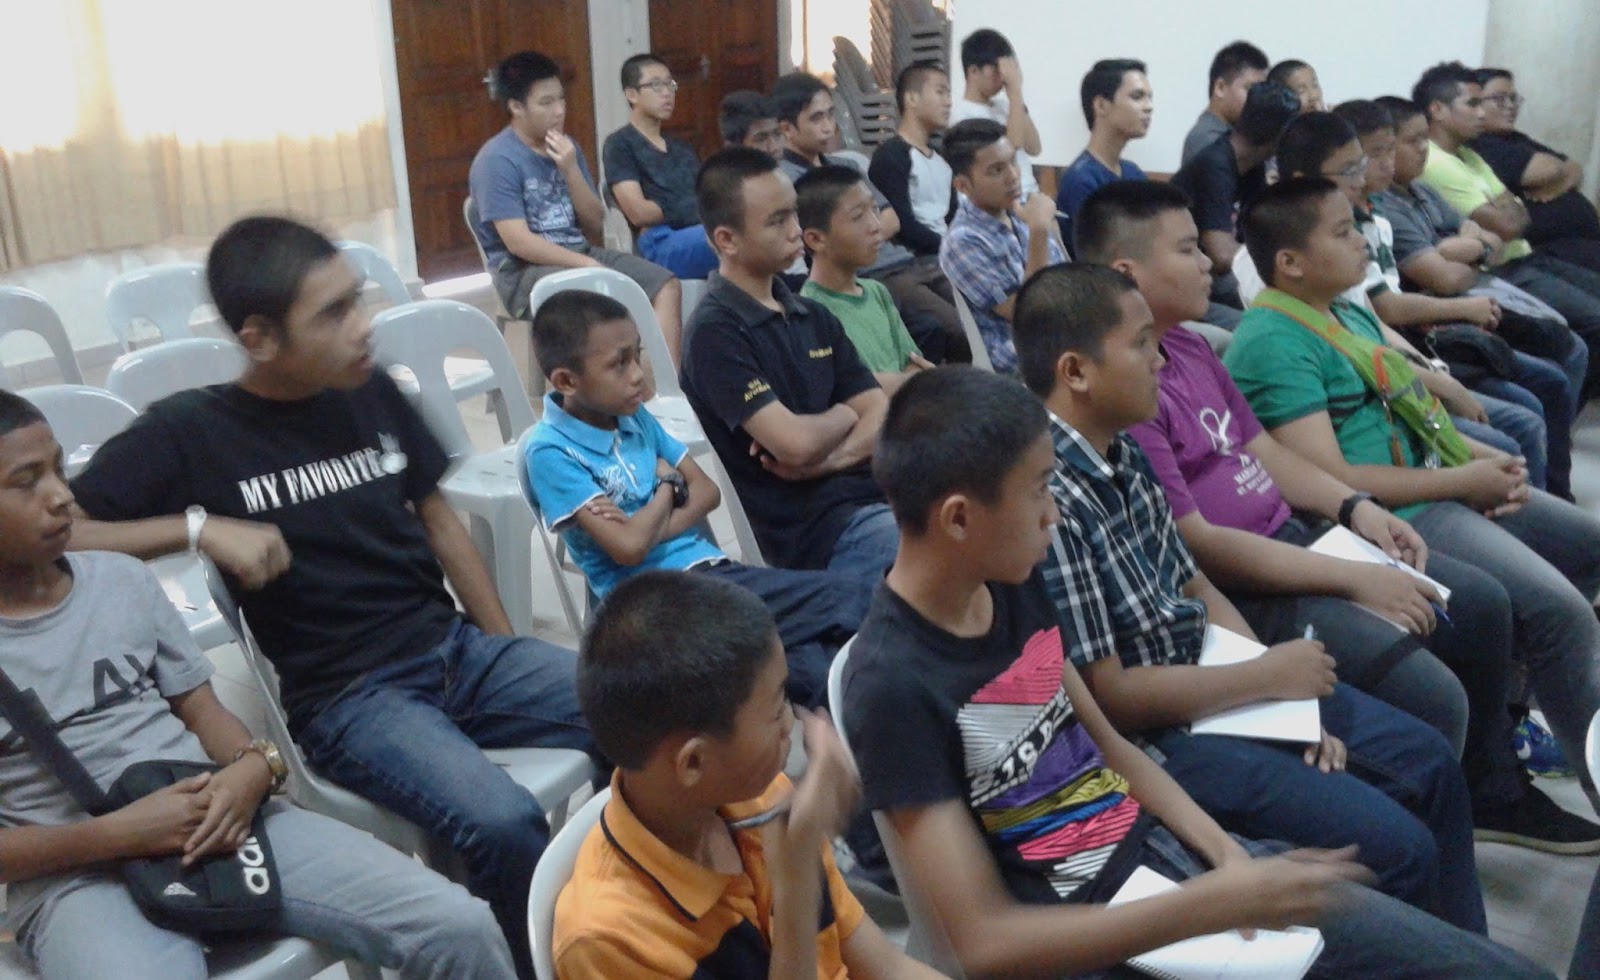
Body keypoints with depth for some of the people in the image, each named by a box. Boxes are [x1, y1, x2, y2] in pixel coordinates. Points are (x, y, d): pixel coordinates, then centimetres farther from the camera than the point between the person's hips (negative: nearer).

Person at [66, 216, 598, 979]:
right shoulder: (191, 433, -8)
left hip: (458, 649, 5)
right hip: (345, 696, -5)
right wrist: (199, 527, -21)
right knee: (505, 826, -31)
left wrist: (507, 651, 9)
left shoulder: (372, 391, 5)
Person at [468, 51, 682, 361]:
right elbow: (518, 243, -18)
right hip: (524, 270, -7)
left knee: (667, 286, -11)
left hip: (581, 254, 7)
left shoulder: (566, 148, 11)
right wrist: (589, 266, -21)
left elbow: (595, 224, 7)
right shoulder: (496, 161, -10)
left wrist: (570, 170, -8)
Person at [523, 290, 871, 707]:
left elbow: (707, 491, 9)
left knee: (849, 597, -11)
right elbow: (629, 549, -19)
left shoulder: (635, 416, 11)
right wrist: (667, 486, 0)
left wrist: (650, 529, -10)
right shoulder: (550, 452, -12)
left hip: (708, 567, 7)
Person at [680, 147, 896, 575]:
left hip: (874, 492, 8)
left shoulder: (814, 316, 16)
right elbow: (797, 443, -17)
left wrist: (828, 458, -11)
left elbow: (883, 417, 9)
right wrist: (845, 414, 4)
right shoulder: (715, 332, -8)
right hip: (811, 528, -7)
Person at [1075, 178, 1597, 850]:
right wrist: (1354, 579, -19)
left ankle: (1492, 792, 36)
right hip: (1239, 592, -10)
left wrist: (1355, 508, 0)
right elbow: (1194, 545, -25)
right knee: (1431, 696, -20)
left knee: (1481, 605, 16)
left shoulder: (1187, 346, 7)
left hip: (1296, 531, 11)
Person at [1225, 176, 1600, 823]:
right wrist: (1464, 481, -16)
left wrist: (1477, 456, 1)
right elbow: (1330, 482, -24)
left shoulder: (1349, 315, 12)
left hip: (1435, 486, 11)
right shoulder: (1274, 344, -19)